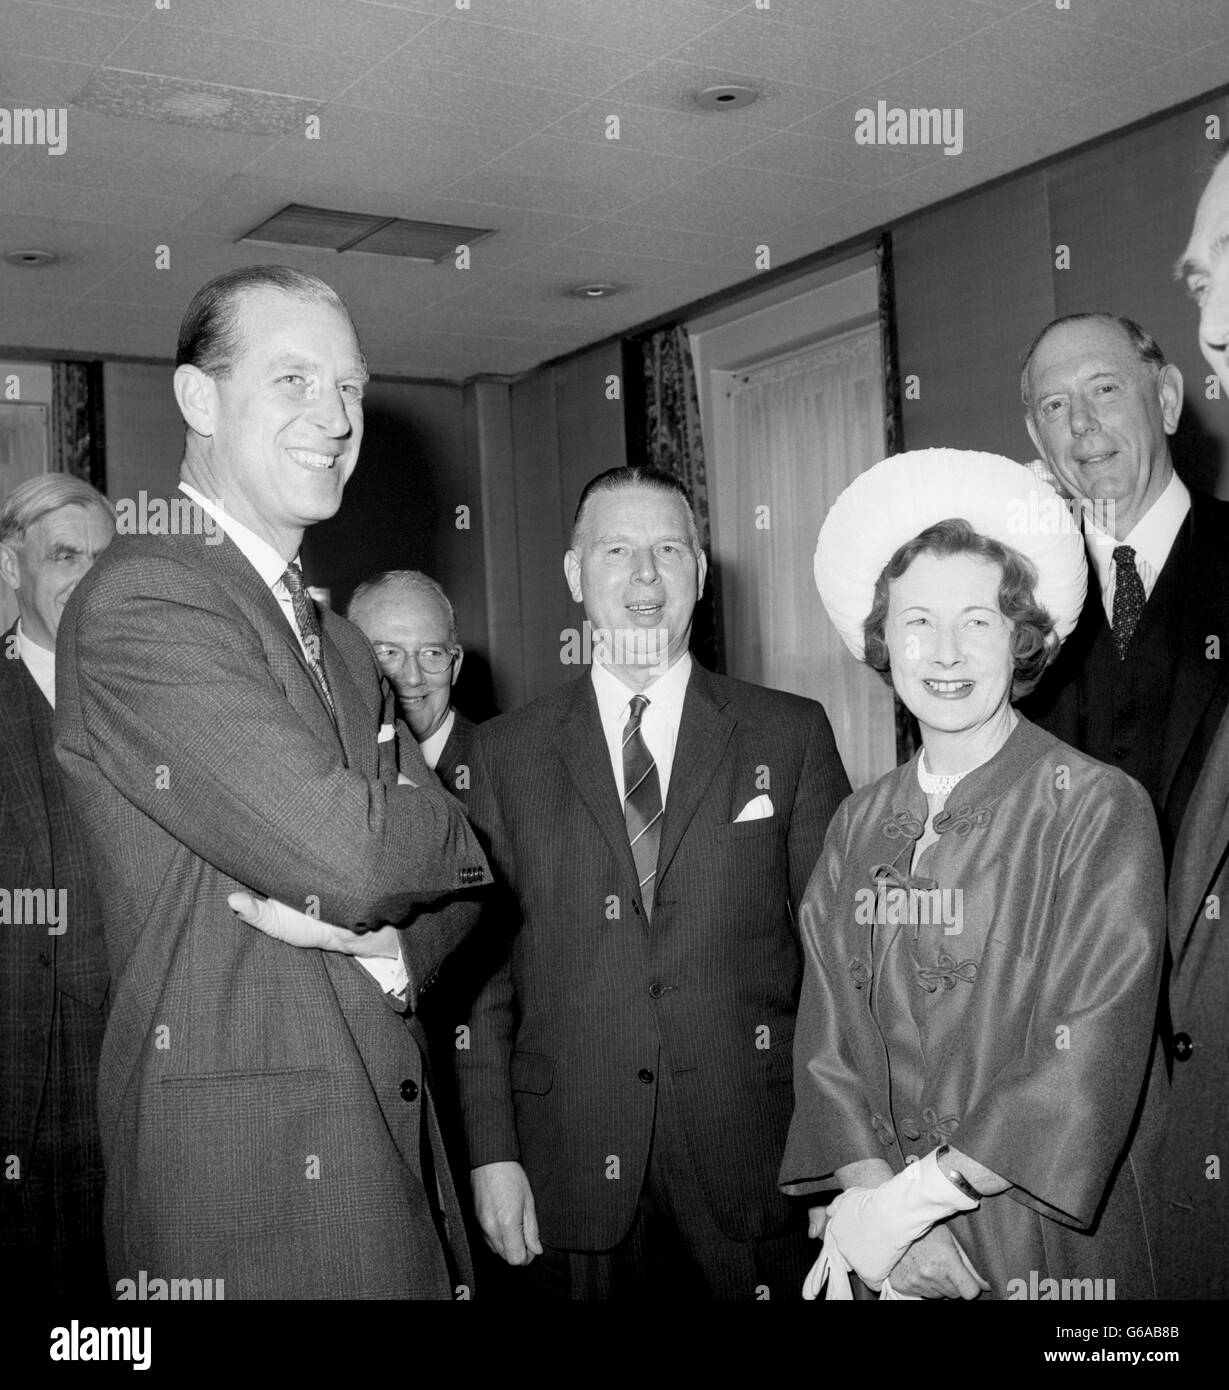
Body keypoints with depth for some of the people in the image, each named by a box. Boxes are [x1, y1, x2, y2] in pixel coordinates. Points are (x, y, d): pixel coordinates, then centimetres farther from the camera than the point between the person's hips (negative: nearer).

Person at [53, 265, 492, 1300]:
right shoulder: (141, 597, -14)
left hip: (389, 1137, 8)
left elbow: (436, 871, 10)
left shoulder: (340, 642, 15)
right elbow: (346, 852, -22)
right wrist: (442, 825, -2)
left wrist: (381, 931, -11)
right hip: (245, 1174, -8)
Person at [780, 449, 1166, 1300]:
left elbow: (1091, 1065, -18)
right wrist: (869, 1196, -15)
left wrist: (913, 1199, -18)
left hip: (1057, 1249, -3)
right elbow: (828, 1042, 0)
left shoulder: (1100, 812, -12)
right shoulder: (858, 828, 2)